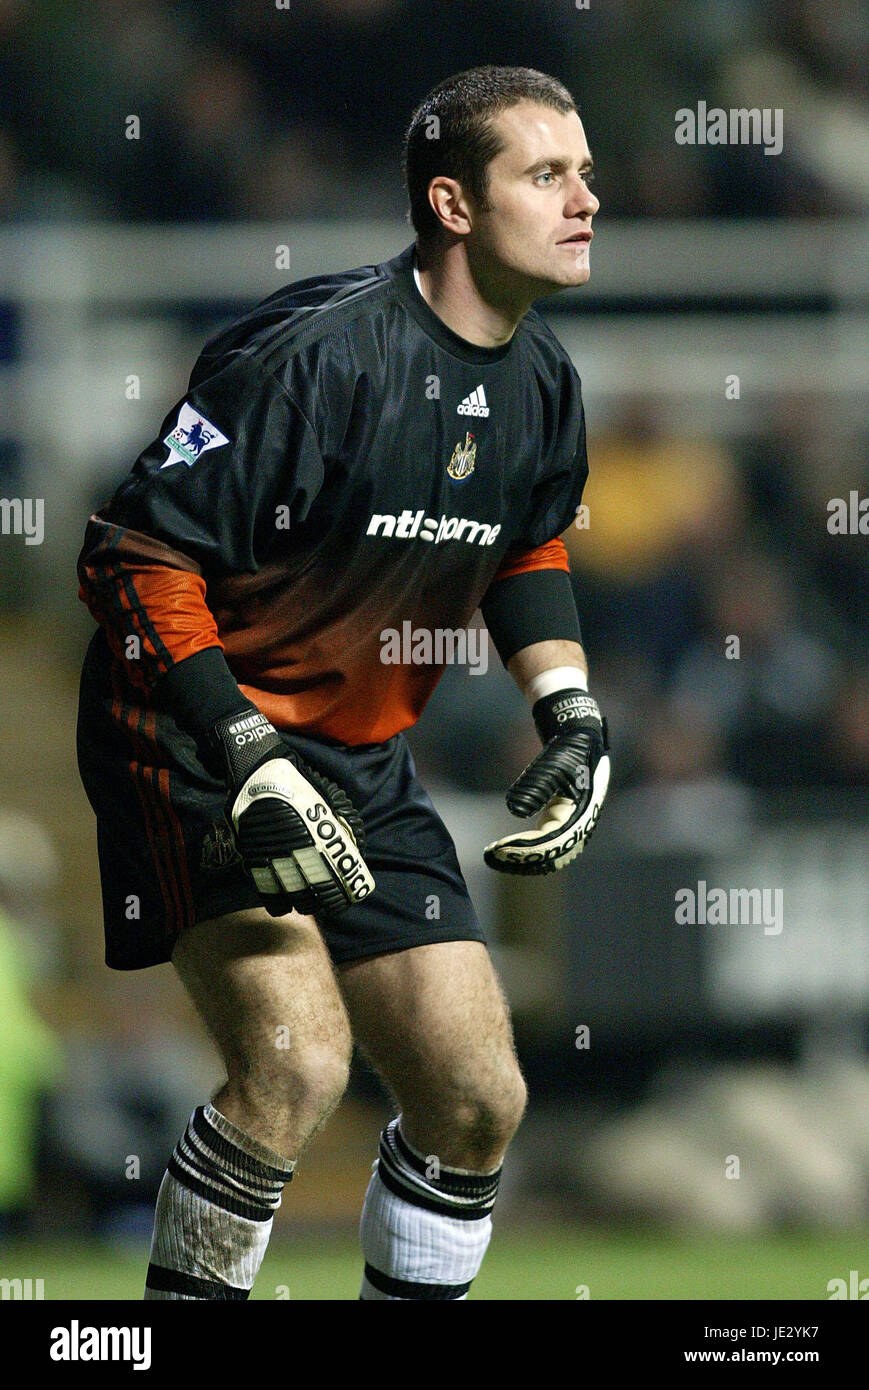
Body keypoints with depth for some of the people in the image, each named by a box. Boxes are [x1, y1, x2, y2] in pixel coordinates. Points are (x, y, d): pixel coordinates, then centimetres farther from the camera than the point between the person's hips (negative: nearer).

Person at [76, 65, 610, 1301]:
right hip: (196, 735, -8)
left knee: (478, 1097, 5)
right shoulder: (316, 353, -23)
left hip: (361, 765, 8)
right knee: (297, 1058, -26)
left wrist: (571, 715, 8)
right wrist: (247, 764, -28)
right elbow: (137, 557, -22)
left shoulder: (541, 380, 2)